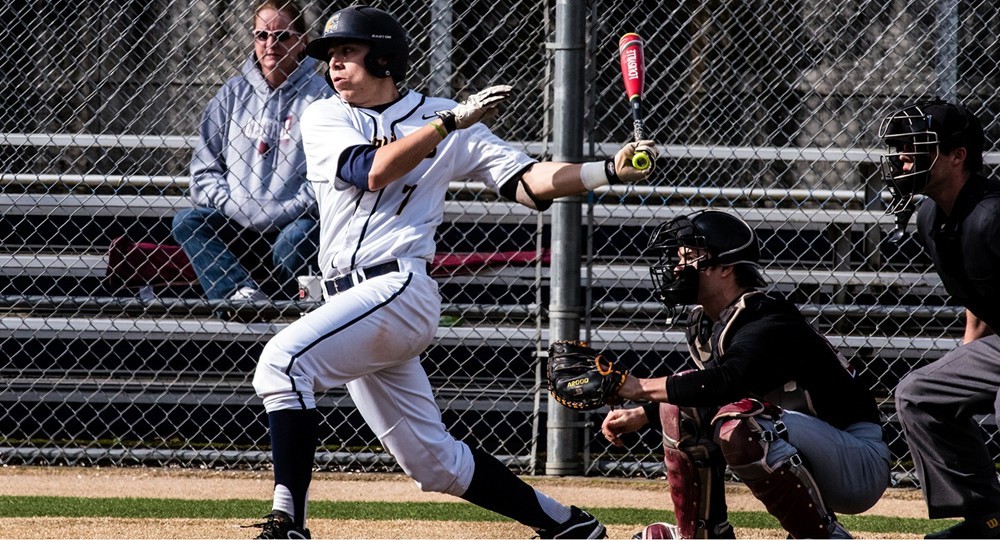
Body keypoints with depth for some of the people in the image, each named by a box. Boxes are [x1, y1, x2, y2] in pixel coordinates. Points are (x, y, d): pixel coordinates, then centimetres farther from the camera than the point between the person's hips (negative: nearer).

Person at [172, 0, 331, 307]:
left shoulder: (319, 97, 0)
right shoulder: (232, 94, 14)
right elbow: (204, 166, 13)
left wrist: (287, 211, -17)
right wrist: (228, 204, -5)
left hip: (294, 224, -4)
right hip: (235, 229, 4)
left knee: (296, 237, -36)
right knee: (186, 221, -21)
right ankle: (241, 292, -39)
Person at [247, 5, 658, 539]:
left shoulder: (443, 118, 6)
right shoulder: (324, 118, 12)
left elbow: (526, 183, 3)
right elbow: (372, 172, -7)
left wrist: (609, 170, -10)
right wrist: (449, 123, -14)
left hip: (399, 289, -5)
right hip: (351, 302, 5)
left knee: (283, 359, -27)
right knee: (432, 460, 7)